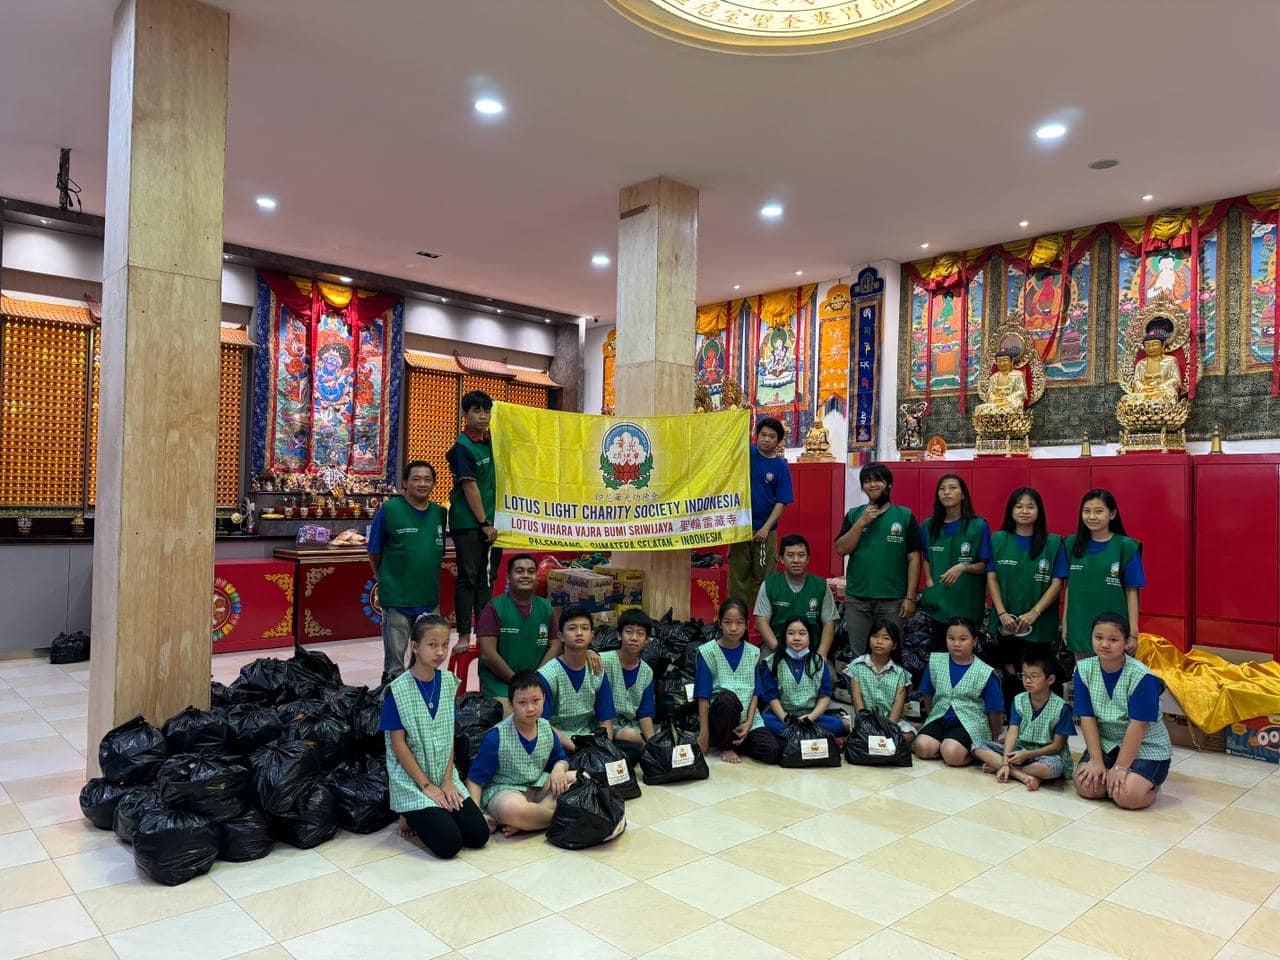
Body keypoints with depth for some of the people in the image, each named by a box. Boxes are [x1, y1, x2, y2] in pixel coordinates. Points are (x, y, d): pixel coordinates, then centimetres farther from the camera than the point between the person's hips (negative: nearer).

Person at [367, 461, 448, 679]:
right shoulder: (389, 510, -7)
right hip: (396, 596, -4)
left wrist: (428, 577, 12)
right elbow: (374, 552, 0)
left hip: (430, 597, 4)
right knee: (395, 656, 8)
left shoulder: (440, 513, 6)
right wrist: (385, 579, 7)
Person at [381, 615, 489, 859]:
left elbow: (449, 735, 5)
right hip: (411, 780, -5)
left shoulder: (448, 682, 1)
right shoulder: (397, 690, -14)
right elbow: (399, 744, -12)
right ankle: (412, 816, 9)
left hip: (444, 776, 5)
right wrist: (426, 786, -13)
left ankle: (425, 815, 15)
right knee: (449, 843, -18)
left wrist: (447, 780, -4)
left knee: (479, 835, -6)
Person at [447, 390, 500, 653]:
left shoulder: (492, 440, 10)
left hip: (492, 521, 7)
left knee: (487, 577, 12)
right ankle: (464, 635, 8)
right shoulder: (463, 446, -10)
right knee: (468, 578, 0)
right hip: (469, 523, -7)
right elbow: (470, 487, -13)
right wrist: (485, 524, -13)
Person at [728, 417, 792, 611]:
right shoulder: (747, 452, 3)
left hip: (765, 529, -1)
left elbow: (781, 502, -3)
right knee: (738, 574, 5)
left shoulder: (781, 466, -1)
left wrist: (766, 527, -11)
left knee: (764, 576, 3)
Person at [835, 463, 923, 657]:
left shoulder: (905, 516, 1)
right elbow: (841, 549, -1)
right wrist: (862, 522, -10)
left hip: (893, 600, -2)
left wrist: (910, 597, -6)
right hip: (856, 599, 2)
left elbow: (914, 559, -1)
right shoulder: (853, 515, 8)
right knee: (858, 656, 8)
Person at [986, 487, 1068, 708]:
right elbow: (991, 578, 1)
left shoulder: (1053, 542, -2)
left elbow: (1056, 583, -4)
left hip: (1040, 624, -2)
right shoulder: (998, 539, 3)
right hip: (1006, 622, 2)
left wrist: (1034, 613, -13)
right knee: (1011, 673, 10)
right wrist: (1002, 613, -8)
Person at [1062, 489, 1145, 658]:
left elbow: (1131, 592, -4)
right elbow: (1070, 587, 8)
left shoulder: (1126, 546, -5)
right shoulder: (1073, 544, 3)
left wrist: (1133, 633, -6)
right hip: (1079, 630, 3)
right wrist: (1064, 624, 7)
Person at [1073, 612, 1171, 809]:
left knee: (1128, 796, -25)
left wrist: (1119, 767, -21)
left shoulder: (1141, 677, -21)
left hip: (1146, 747, -4)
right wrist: (1096, 760, -12)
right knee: (1085, 786, -18)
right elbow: (1087, 718, -7)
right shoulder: (1084, 669, -8)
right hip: (1105, 743, 4)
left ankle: (1151, 785, 8)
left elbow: (1137, 726, -21)